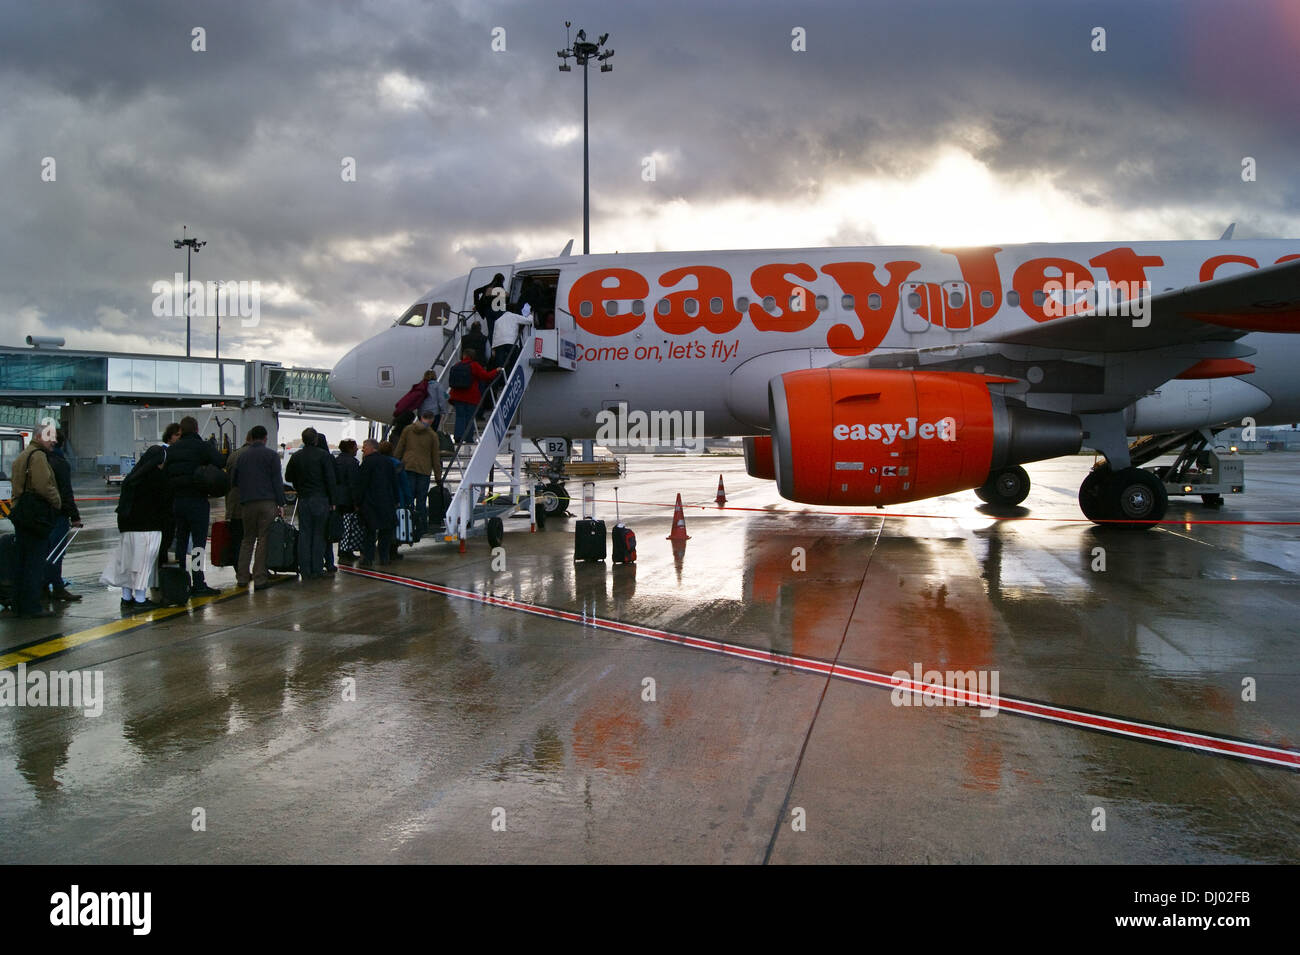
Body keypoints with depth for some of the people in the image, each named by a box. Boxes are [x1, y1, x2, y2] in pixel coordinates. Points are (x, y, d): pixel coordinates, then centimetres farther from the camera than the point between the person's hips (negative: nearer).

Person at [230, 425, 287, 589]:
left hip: (247, 503, 4)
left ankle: (242, 576, 11)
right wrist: (281, 504, -3)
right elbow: (277, 481, -5)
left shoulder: (242, 455, 11)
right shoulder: (271, 455, -1)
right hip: (267, 502, -4)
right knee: (264, 540, -1)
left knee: (247, 539, 14)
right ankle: (260, 578, -2)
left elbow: (233, 480, 14)